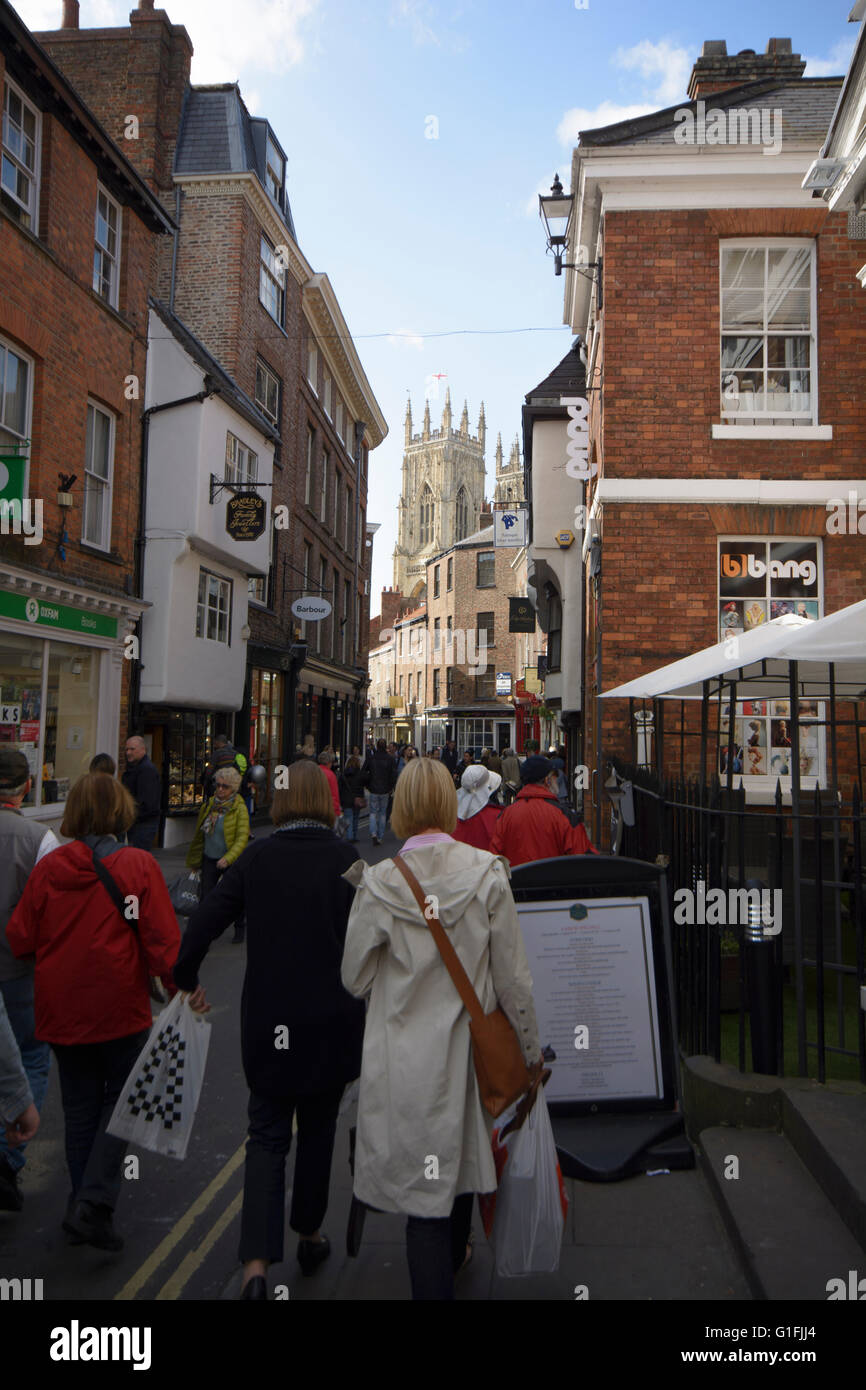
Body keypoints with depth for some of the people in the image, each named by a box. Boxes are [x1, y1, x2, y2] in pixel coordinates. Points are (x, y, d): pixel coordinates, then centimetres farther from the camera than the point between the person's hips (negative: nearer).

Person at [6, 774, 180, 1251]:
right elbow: (162, 938, -14)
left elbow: (19, 938, 3)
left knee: (80, 1109, 18)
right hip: (119, 1009, -3)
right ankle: (94, 1205, 2)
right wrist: (179, 987, -2)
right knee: (120, 1102, 11)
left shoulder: (48, 866, -4)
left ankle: (83, 1203, 28)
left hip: (61, 1010, 4)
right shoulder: (137, 865, -13)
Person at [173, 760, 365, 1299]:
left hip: (267, 1021, 1)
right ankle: (310, 1236, 35)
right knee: (317, 1129, 20)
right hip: (331, 1022, 0)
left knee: (266, 1137, 10)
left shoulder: (257, 857, -5)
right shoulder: (347, 859, -10)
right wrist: (373, 1008, 1)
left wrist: (186, 981, 11)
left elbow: (203, 923, -5)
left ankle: (257, 1264, -3)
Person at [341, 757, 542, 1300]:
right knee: (461, 1151, 26)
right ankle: (455, 1253, 51)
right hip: (470, 1047, 3)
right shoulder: (487, 873, -12)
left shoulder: (380, 883, -14)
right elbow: (513, 976, -7)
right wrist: (530, 1047, 7)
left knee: (422, 1174, 9)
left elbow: (356, 978, -3)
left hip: (405, 1057, -2)